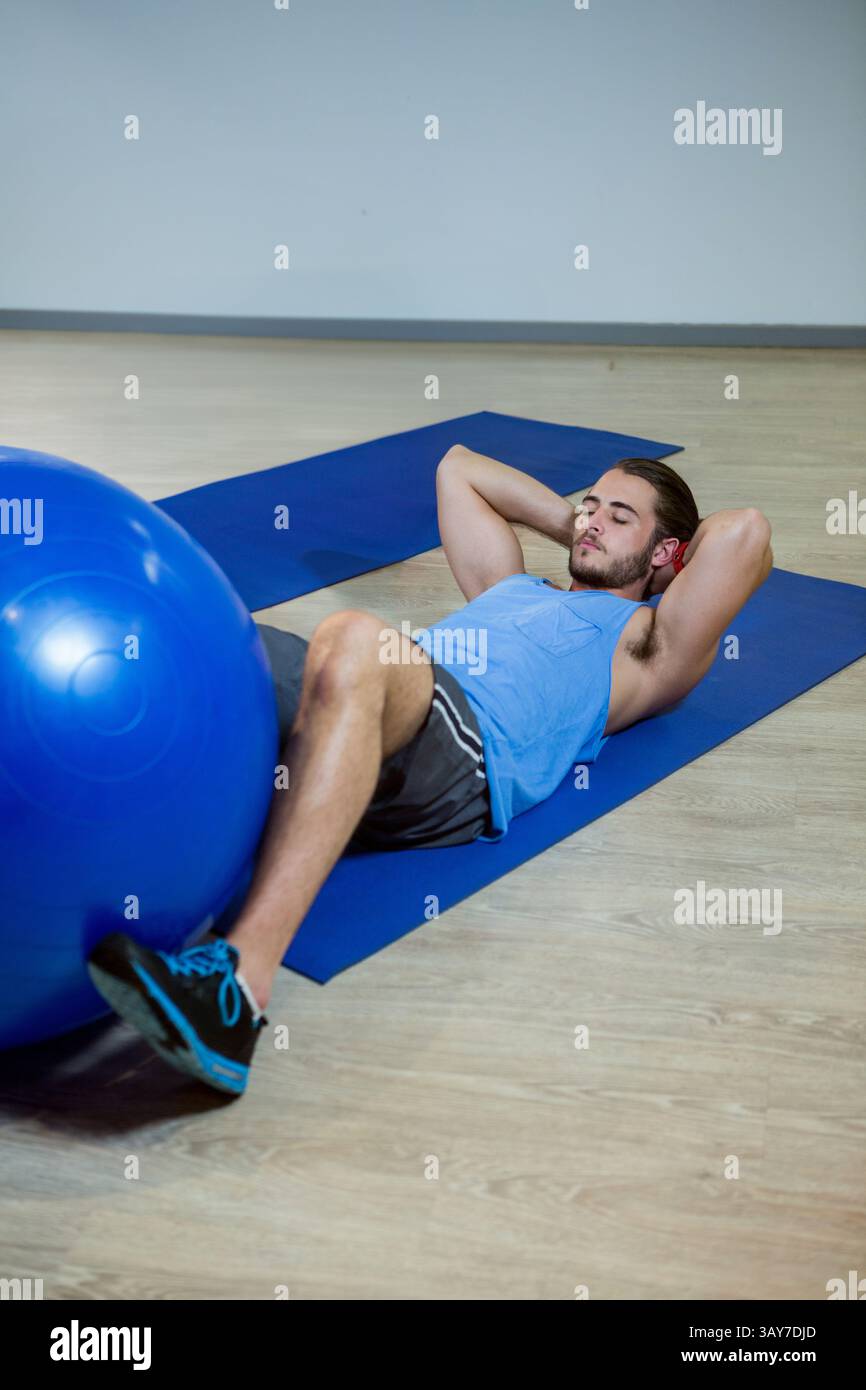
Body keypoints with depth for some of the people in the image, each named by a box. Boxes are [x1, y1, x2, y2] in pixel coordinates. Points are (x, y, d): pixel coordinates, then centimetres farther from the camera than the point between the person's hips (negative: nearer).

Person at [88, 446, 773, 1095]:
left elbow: (746, 532, 12)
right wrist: (569, 520, 52)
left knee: (355, 640, -40)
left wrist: (679, 540, 31)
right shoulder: (513, 583, 43)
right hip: (346, 702, 6)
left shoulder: (646, 642, 26)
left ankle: (244, 977, -52)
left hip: (468, 750, -6)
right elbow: (458, 465, 55)